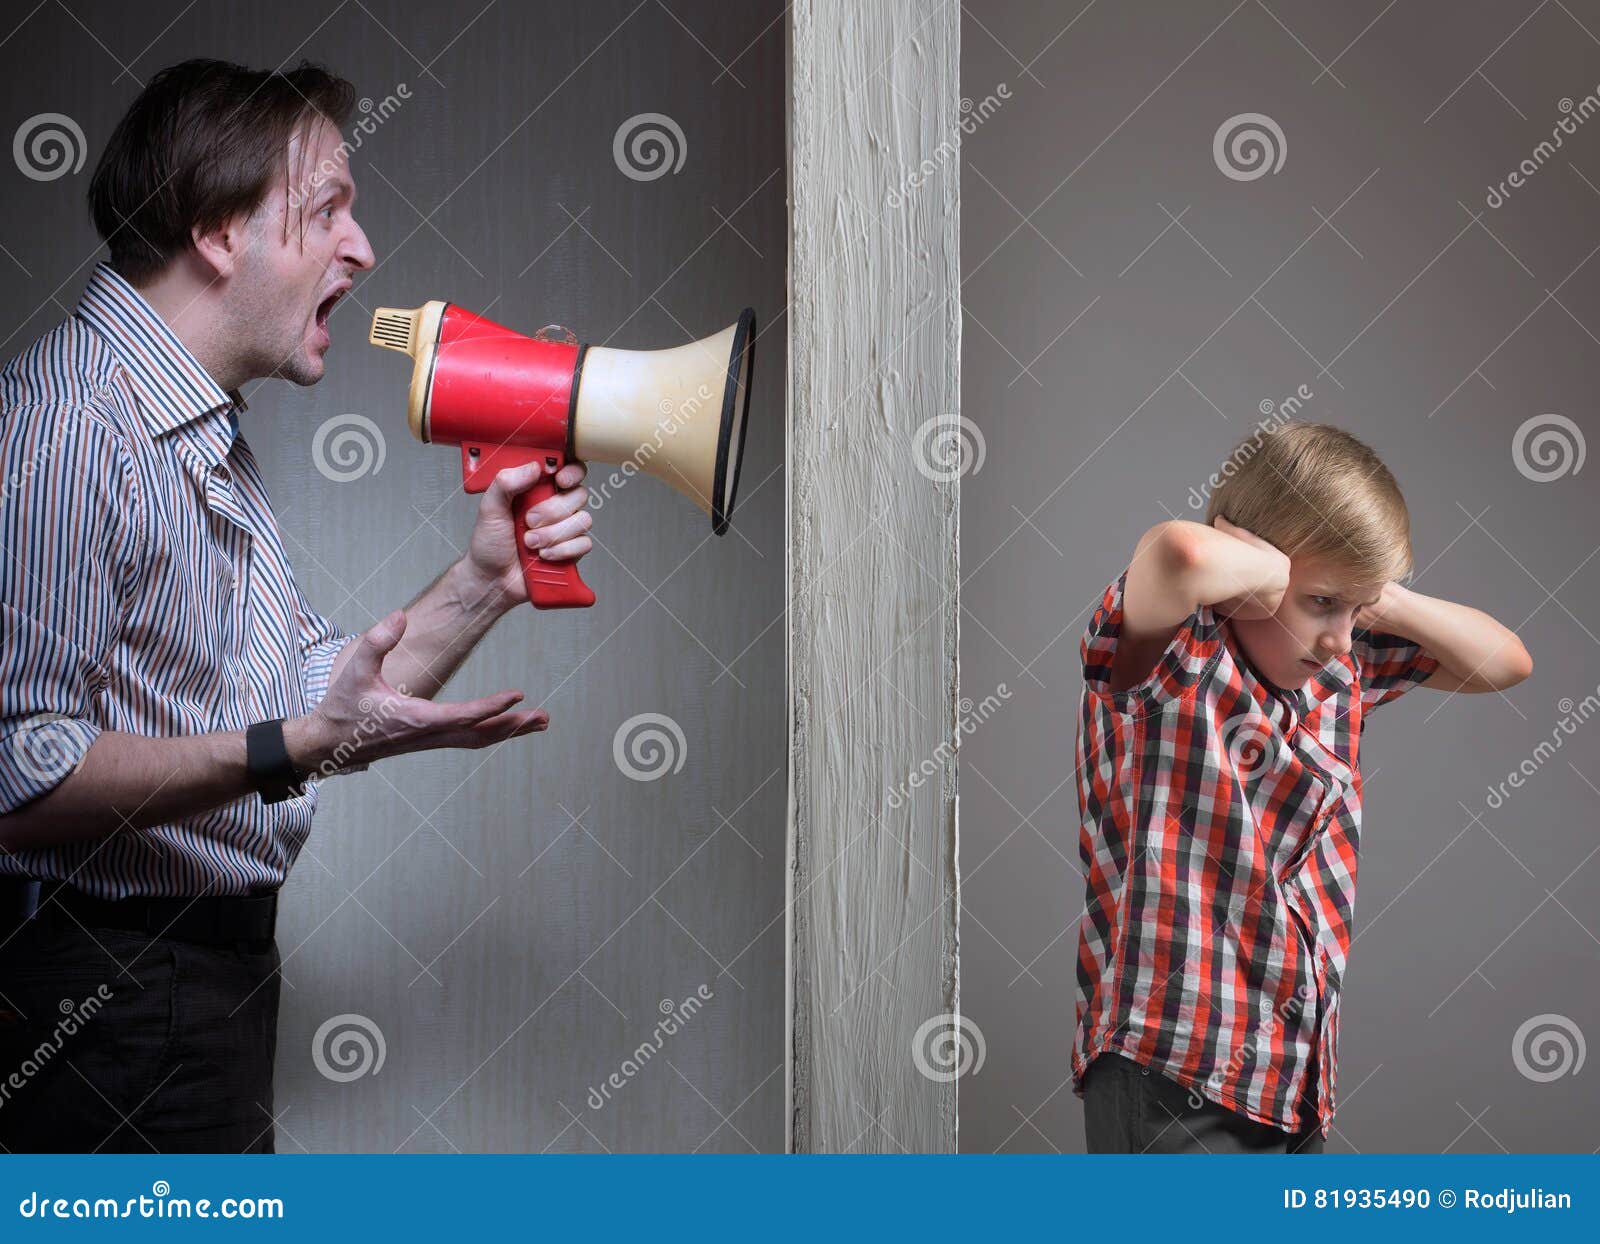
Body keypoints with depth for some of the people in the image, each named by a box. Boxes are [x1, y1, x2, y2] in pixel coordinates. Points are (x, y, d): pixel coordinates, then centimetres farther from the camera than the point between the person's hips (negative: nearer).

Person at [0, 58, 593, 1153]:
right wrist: (294, 749, -29)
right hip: (101, 988, -10)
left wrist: (482, 584, 1)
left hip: (222, 965, 10)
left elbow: (318, 697, 13)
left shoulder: (211, 440, 14)